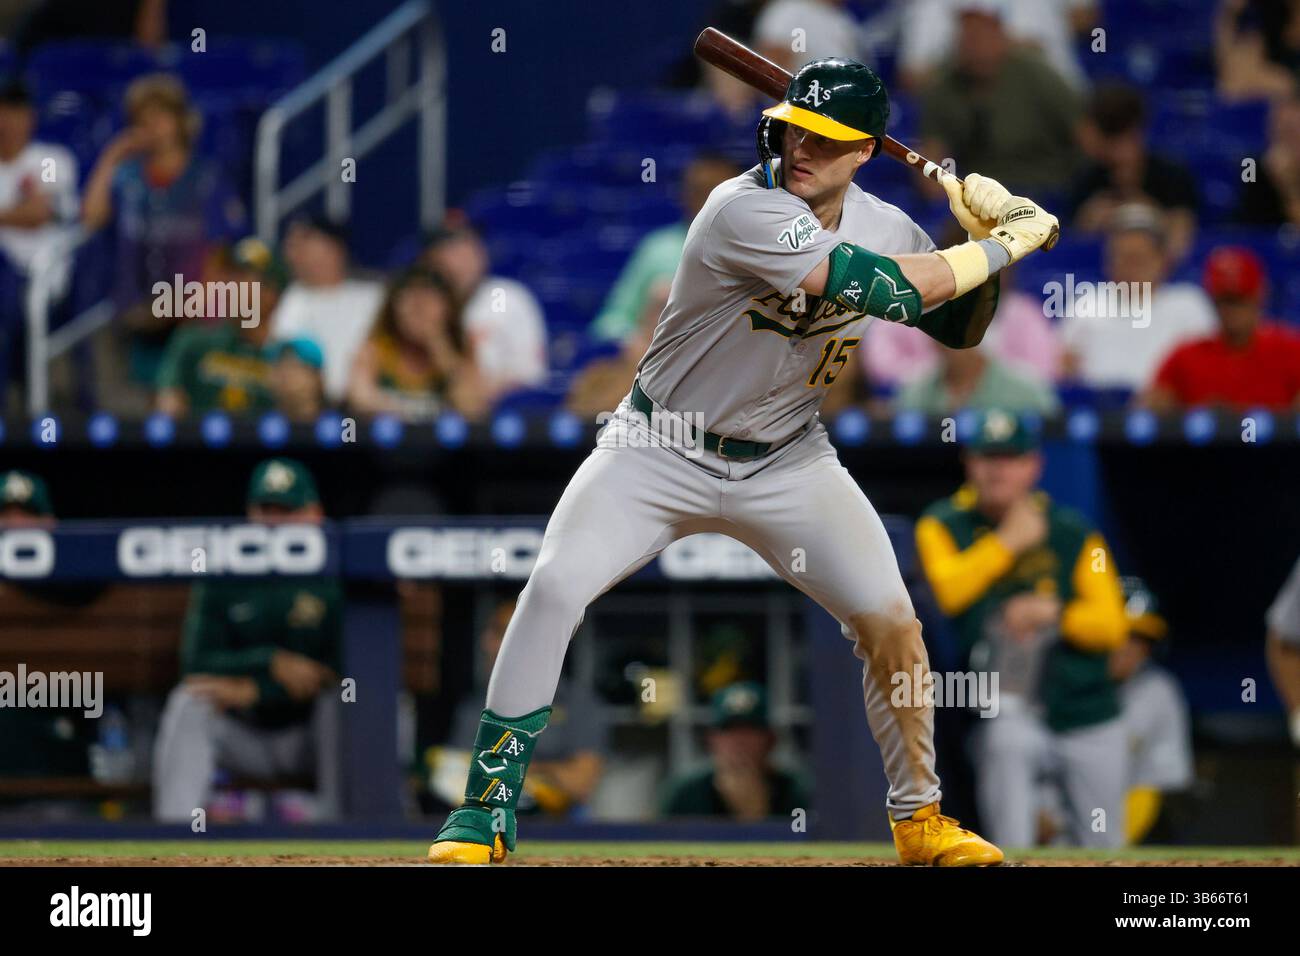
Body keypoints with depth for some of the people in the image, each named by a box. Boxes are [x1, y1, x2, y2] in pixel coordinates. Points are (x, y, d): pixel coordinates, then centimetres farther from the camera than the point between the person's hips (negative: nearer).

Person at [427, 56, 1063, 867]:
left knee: (890, 621, -7)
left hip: (787, 461, 5)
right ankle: (486, 818, -12)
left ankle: (920, 818, 15)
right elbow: (888, 290, -32)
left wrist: (986, 238, -9)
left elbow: (959, 327, 10)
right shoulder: (746, 211, -26)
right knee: (555, 586, -21)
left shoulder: (886, 226, -4)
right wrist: (1009, 242, -21)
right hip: (660, 453, -5)